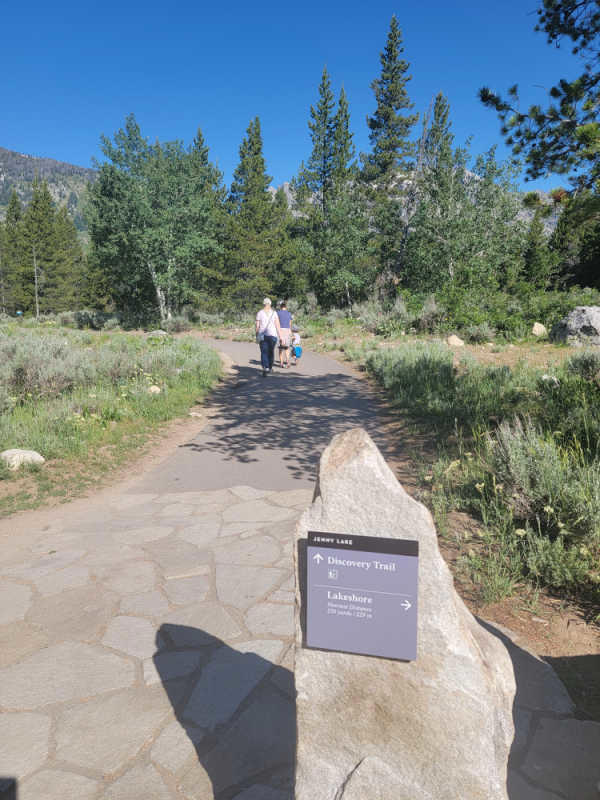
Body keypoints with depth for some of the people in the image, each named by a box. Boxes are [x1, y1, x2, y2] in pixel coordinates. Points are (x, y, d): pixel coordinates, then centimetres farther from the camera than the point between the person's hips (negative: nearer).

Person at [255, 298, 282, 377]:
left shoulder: (259, 313, 1)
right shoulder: (274, 313, 1)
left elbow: (257, 326, 1)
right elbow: (278, 326, -3)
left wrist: (257, 336, 13)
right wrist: (280, 337, -2)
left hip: (262, 336, -1)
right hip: (272, 335, 1)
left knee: (264, 353, -6)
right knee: (271, 352, 17)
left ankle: (265, 368, -25)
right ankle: (270, 368, 32)